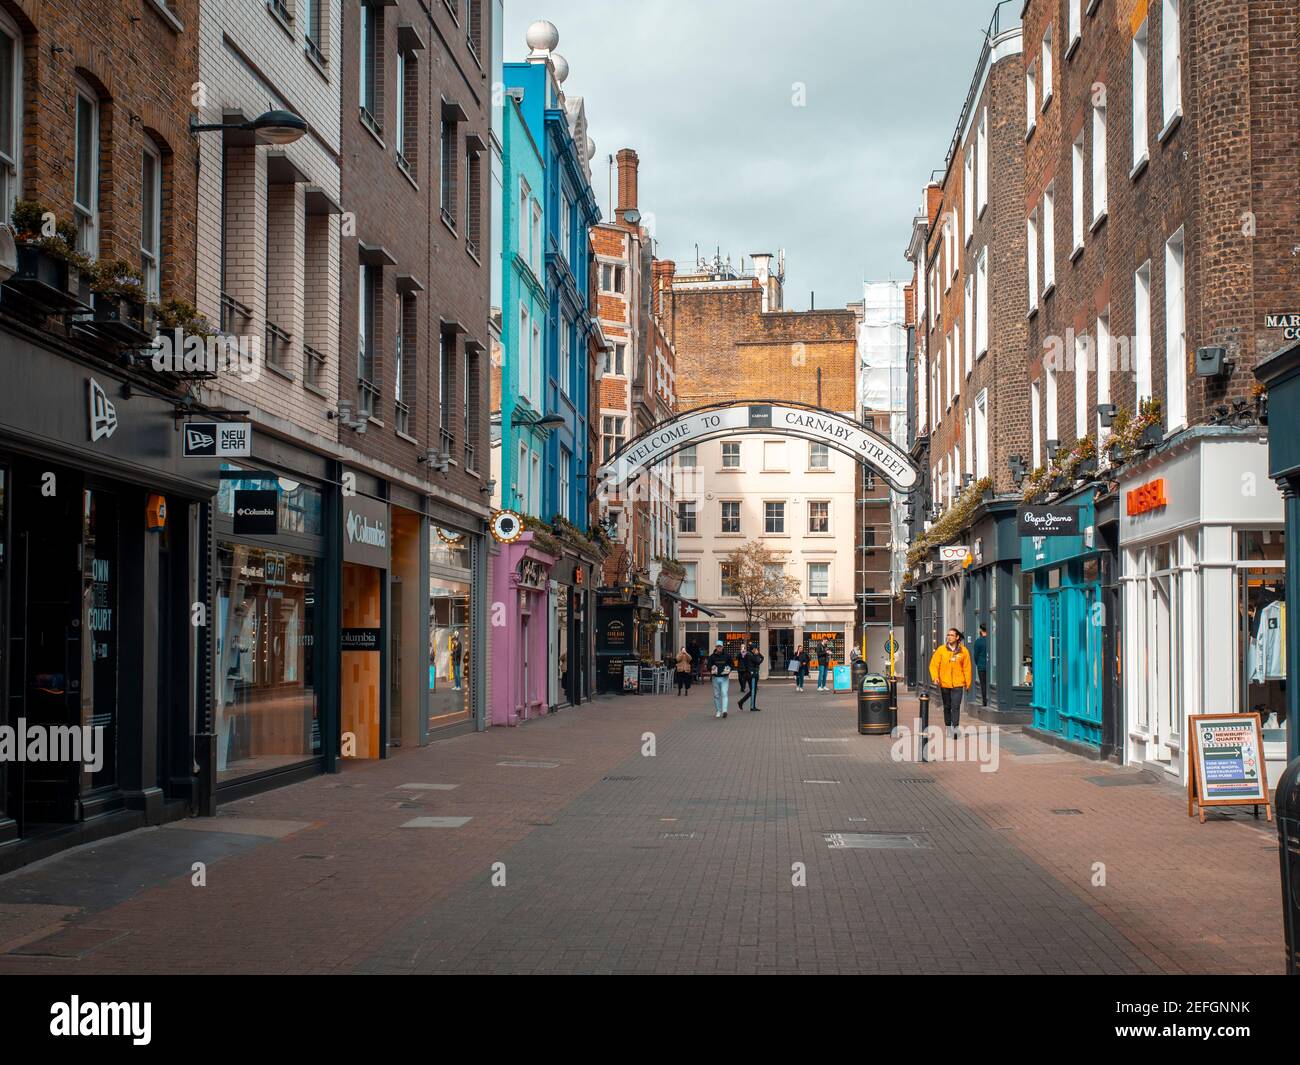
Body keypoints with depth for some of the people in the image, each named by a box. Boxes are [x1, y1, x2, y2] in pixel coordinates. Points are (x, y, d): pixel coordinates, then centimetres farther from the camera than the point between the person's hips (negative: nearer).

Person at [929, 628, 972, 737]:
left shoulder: (963, 651, 1)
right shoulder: (941, 650, 1)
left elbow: (967, 668, 5)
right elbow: (933, 665, 2)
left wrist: (968, 683, 4)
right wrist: (935, 677, -13)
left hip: (958, 684, -2)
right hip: (944, 683, 2)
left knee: (956, 707, -11)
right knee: (947, 707, 12)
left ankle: (955, 728, -15)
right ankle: (948, 727, 23)